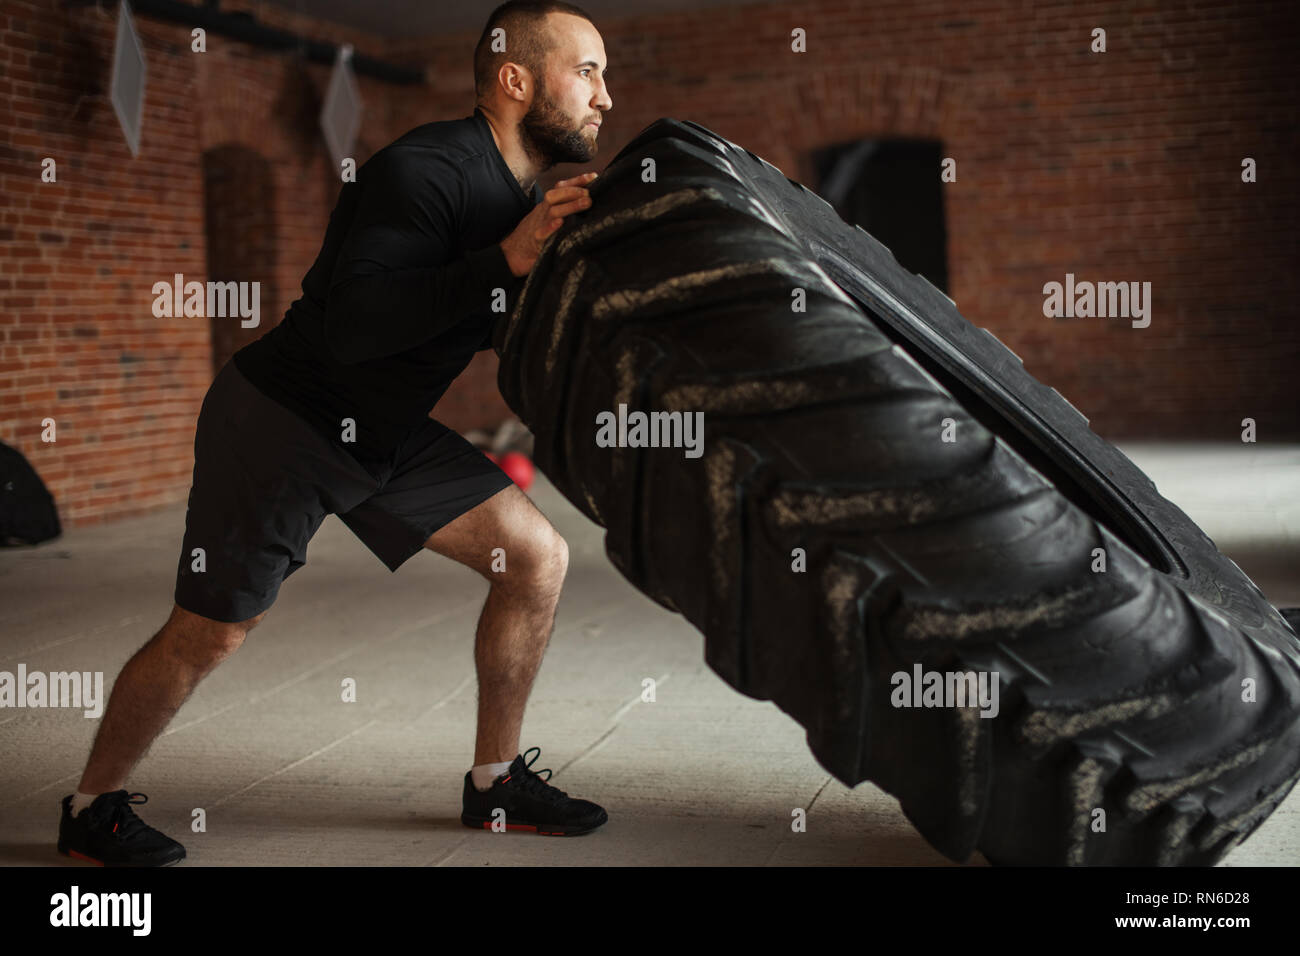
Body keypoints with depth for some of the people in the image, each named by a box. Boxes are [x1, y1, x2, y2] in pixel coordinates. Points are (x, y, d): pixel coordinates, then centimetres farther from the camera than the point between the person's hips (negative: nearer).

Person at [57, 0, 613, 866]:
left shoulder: (533, 200, 3)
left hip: (384, 433, 8)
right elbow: (349, 326, -35)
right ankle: (93, 808, 23)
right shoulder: (428, 170, -25)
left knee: (539, 557, 0)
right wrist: (507, 259, -36)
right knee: (212, 631, 0)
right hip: (281, 419, -8)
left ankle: (496, 780, 13)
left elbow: (504, 334, 13)